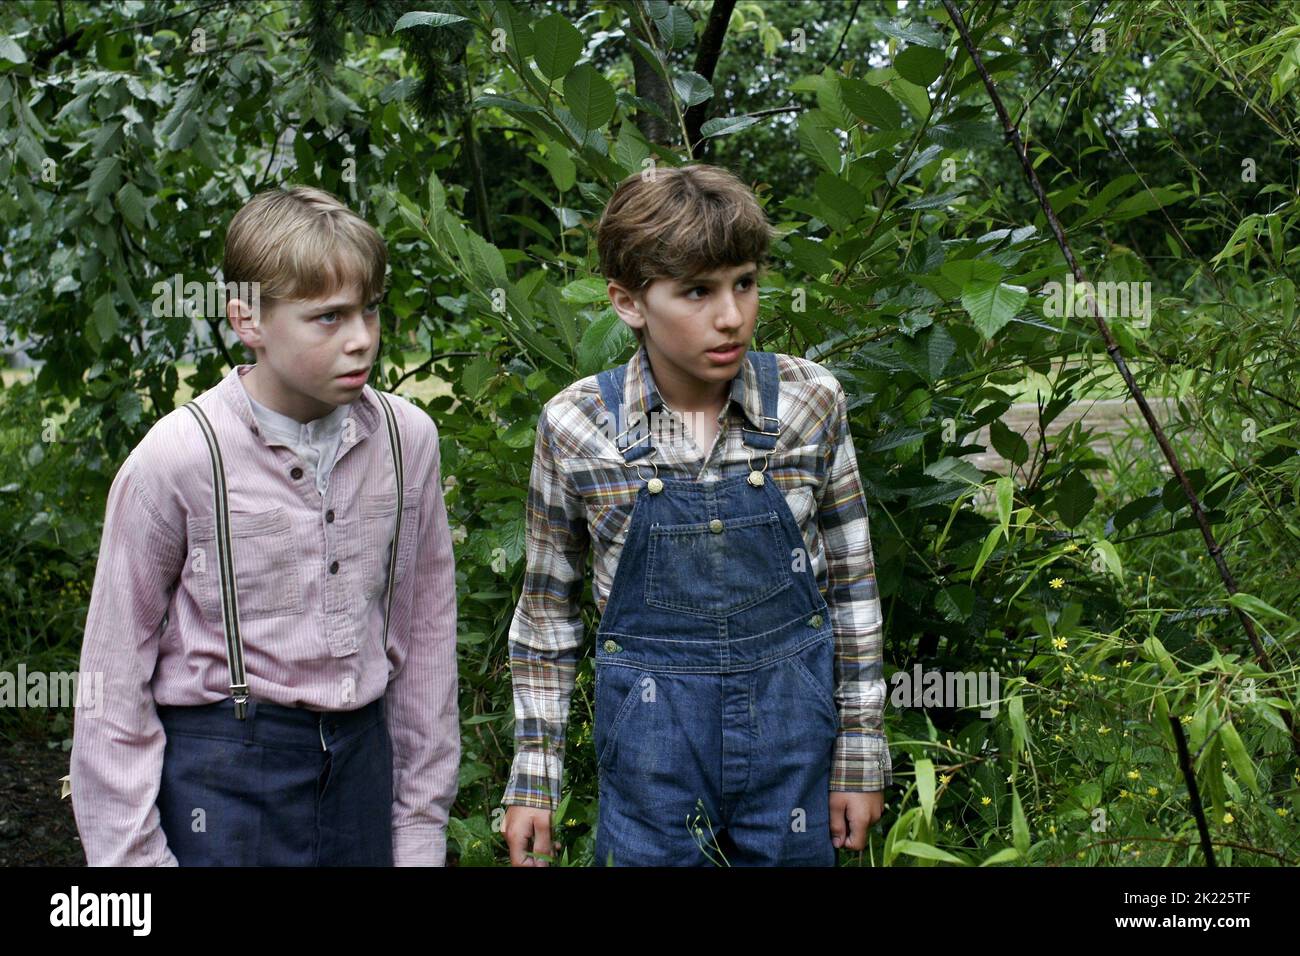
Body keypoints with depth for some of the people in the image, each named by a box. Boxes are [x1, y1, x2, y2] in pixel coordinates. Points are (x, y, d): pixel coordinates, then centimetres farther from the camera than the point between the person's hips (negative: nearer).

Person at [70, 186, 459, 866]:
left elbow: (424, 638, 6)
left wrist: (421, 822, 8)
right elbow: (115, 671, -6)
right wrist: (129, 853, -6)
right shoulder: (179, 457, -13)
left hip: (362, 756, 4)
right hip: (222, 770, -3)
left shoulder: (406, 439, -2)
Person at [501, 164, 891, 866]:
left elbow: (850, 582, 3)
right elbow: (547, 607, 3)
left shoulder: (811, 400, -6)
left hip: (793, 713, 1)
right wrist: (533, 778, 4)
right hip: (651, 730, -1)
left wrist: (859, 752, 4)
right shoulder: (575, 426, -8)